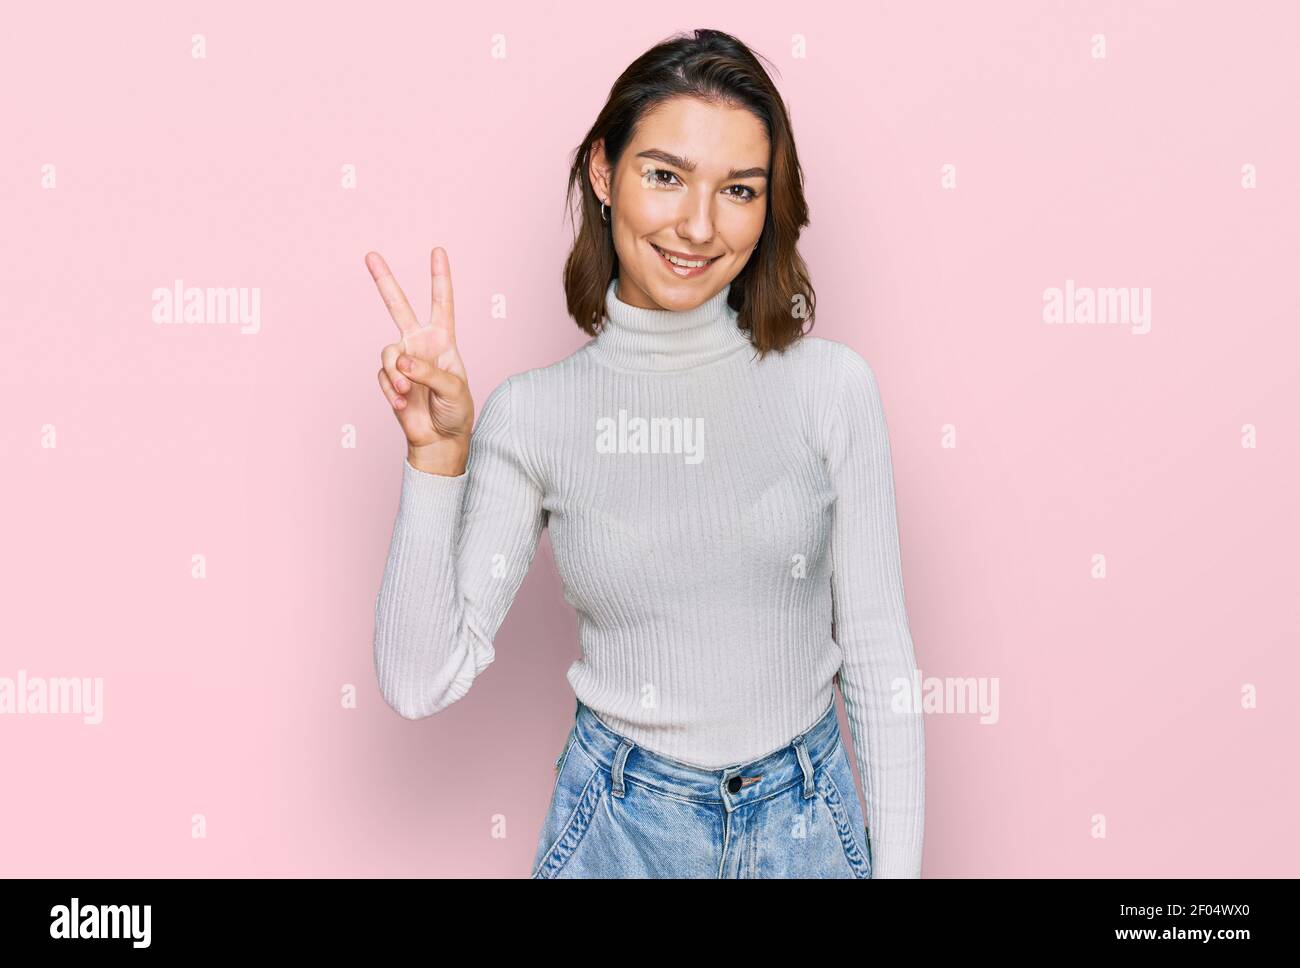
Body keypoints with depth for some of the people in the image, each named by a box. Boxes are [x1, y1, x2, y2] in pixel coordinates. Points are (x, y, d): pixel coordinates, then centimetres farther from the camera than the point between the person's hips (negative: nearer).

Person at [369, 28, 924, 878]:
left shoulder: (833, 387, -10)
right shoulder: (531, 415, -9)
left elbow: (879, 660, -4)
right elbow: (422, 682, -12)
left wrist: (898, 865, -4)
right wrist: (436, 454, -20)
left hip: (806, 816, 0)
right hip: (620, 822, 0)